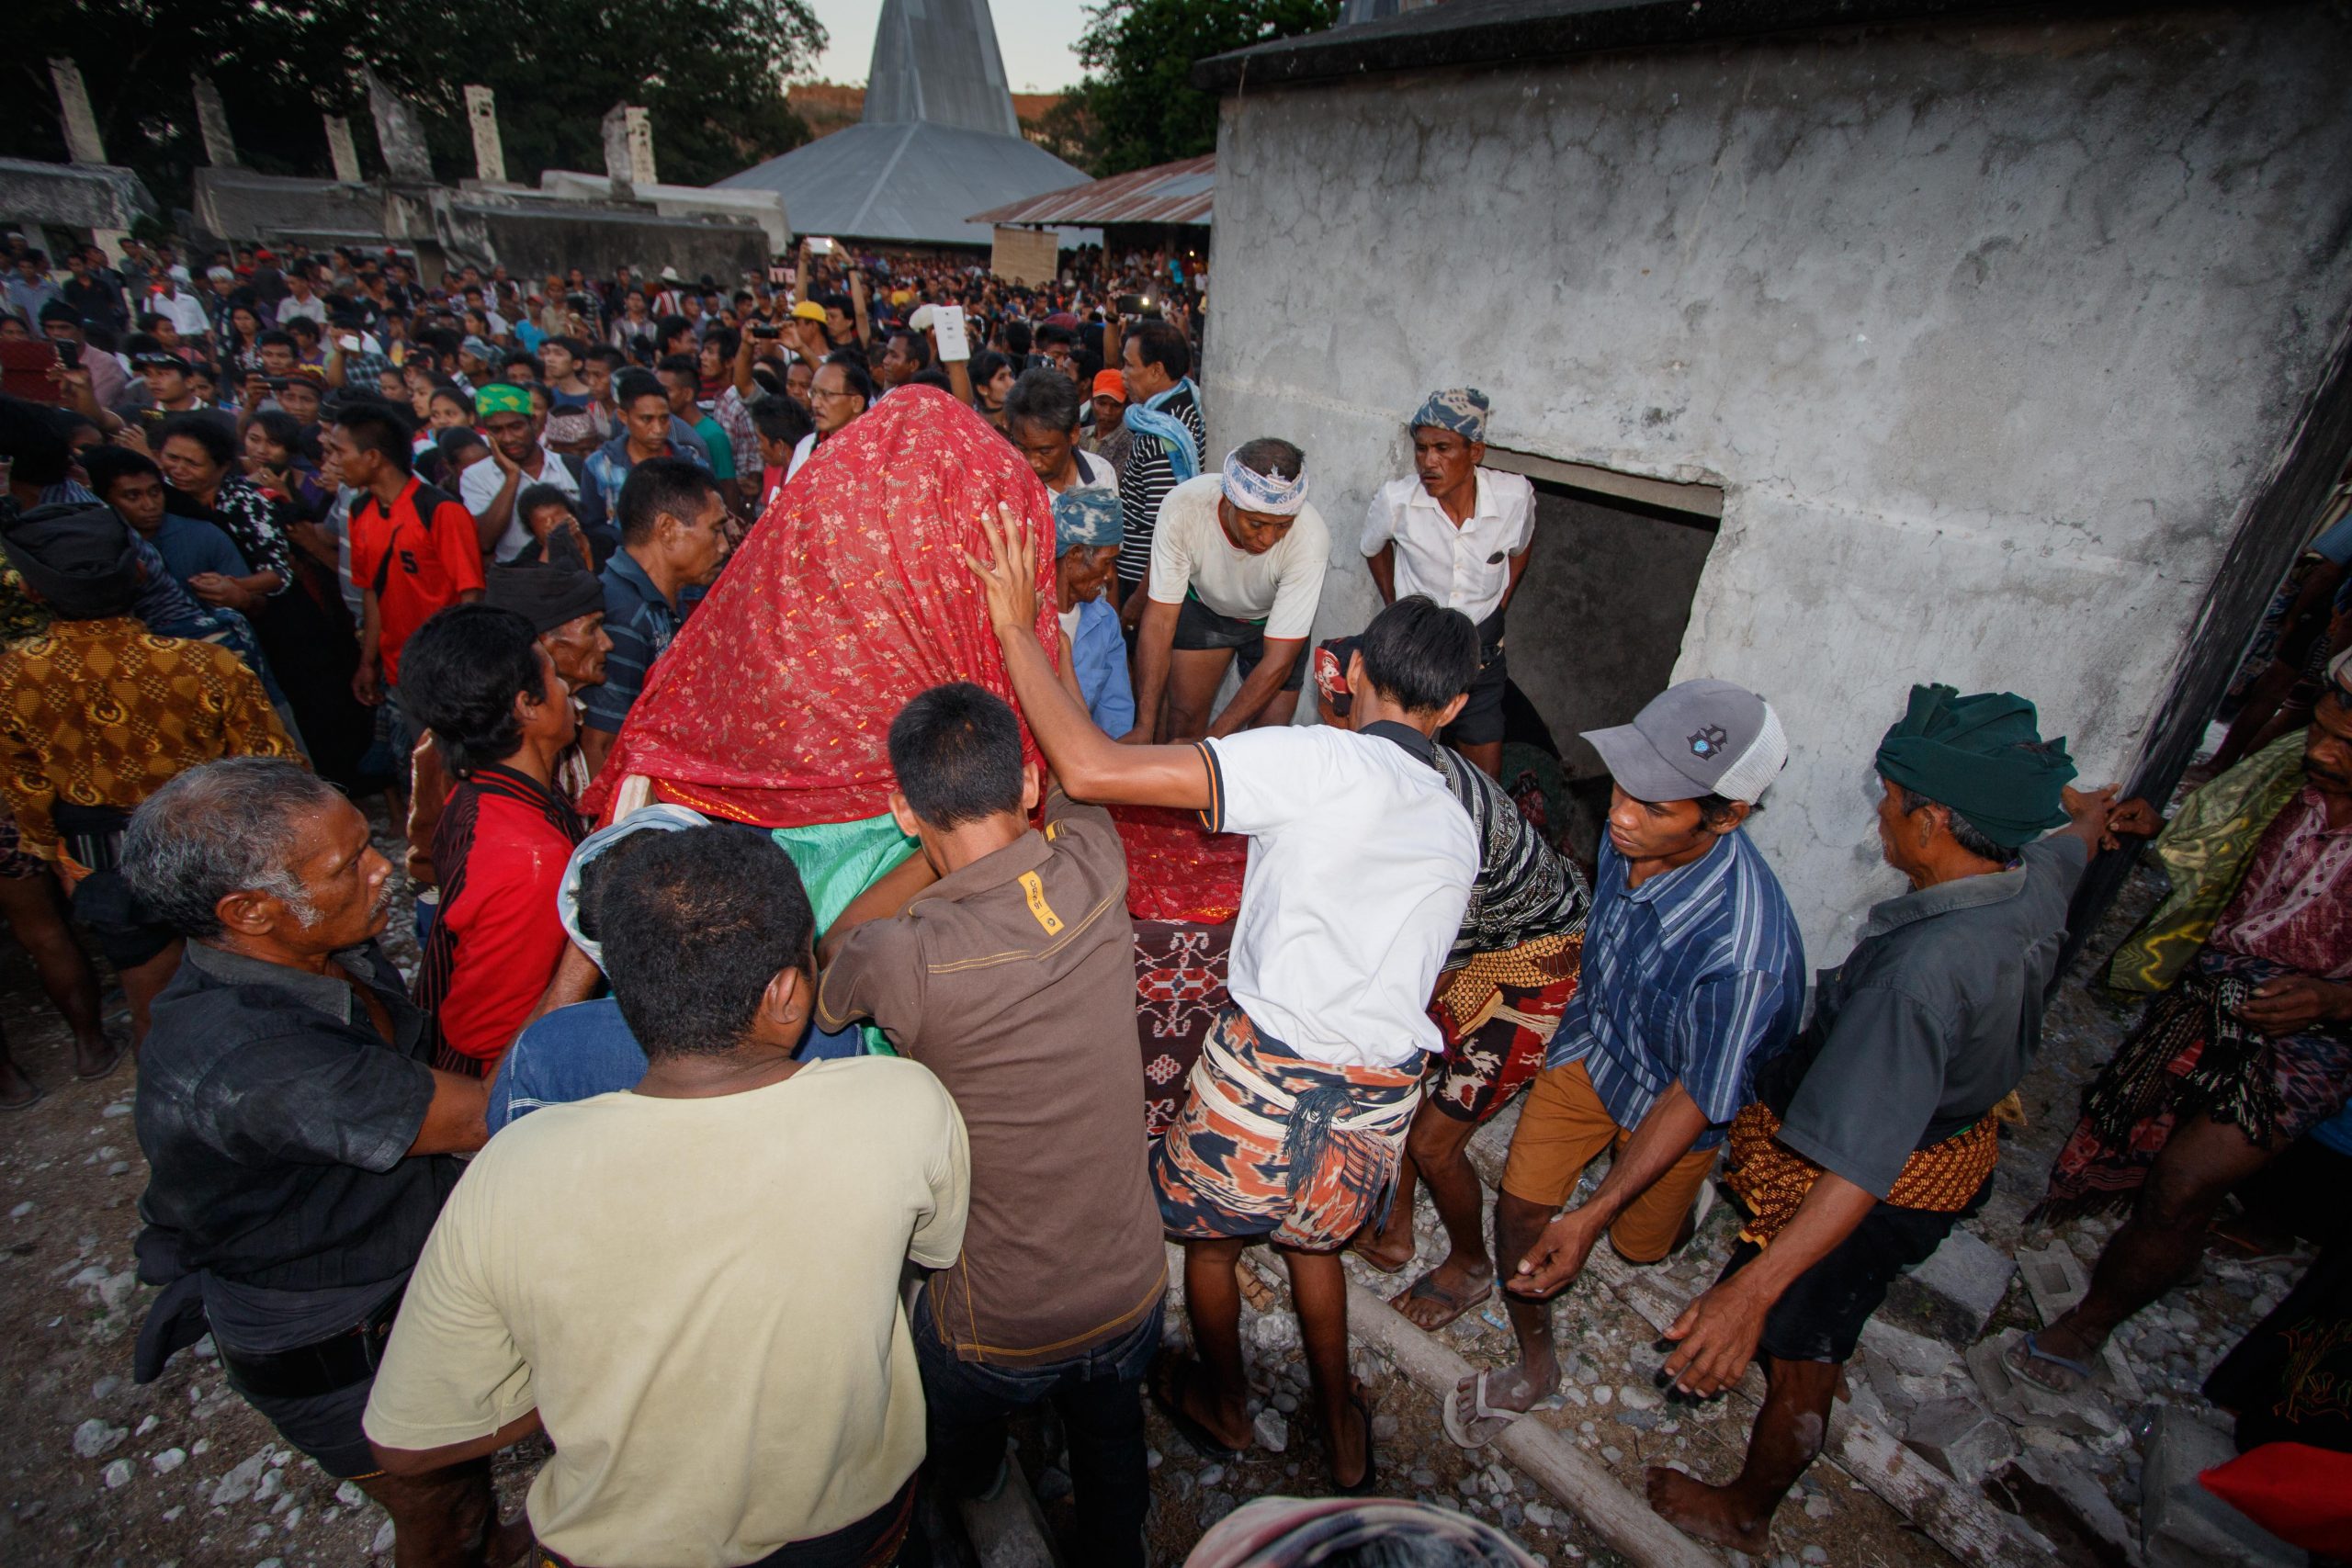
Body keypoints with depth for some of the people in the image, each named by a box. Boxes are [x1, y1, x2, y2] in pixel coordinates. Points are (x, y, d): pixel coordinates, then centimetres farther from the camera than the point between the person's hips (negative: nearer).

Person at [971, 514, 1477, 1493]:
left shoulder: (1318, 760, -17)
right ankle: (1342, 1434, 52)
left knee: (1210, 1232, 26)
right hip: (1382, 1095, 6)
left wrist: (1019, 629, -15)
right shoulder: (1457, 832, 7)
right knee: (1311, 1237, 33)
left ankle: (1222, 1406, 52)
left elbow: (1091, 769, -26)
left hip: (1266, 1077, -5)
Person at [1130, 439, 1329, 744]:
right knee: (1183, 718, 2)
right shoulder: (1182, 506, -35)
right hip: (1203, 604, 1)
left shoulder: (1310, 538, -38)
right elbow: (1160, 620, -29)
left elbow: (1278, 660, -33)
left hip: (1274, 621, -1)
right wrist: (1144, 730, -35)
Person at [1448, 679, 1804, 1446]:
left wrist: (1594, 1214, -26)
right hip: (1592, 1040, 4)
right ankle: (1534, 1364, 29)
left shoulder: (1744, 945, -41)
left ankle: (1678, 1218, 59)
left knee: (1640, 1242, 21)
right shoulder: (1630, 832, -26)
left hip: (1672, 1092, -3)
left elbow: (1700, 1096, -27)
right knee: (1519, 1205, 3)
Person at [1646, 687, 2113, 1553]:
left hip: (1890, 1188, -8)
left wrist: (1751, 1291, -44)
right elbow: (2075, 840, 15)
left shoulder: (1923, 971, -41)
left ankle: (1744, 1512, 40)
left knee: (1797, 1358, 16)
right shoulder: (2041, 879, -14)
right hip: (1964, 1140, 8)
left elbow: (1860, 1166, -44)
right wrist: (2087, 809, 39)